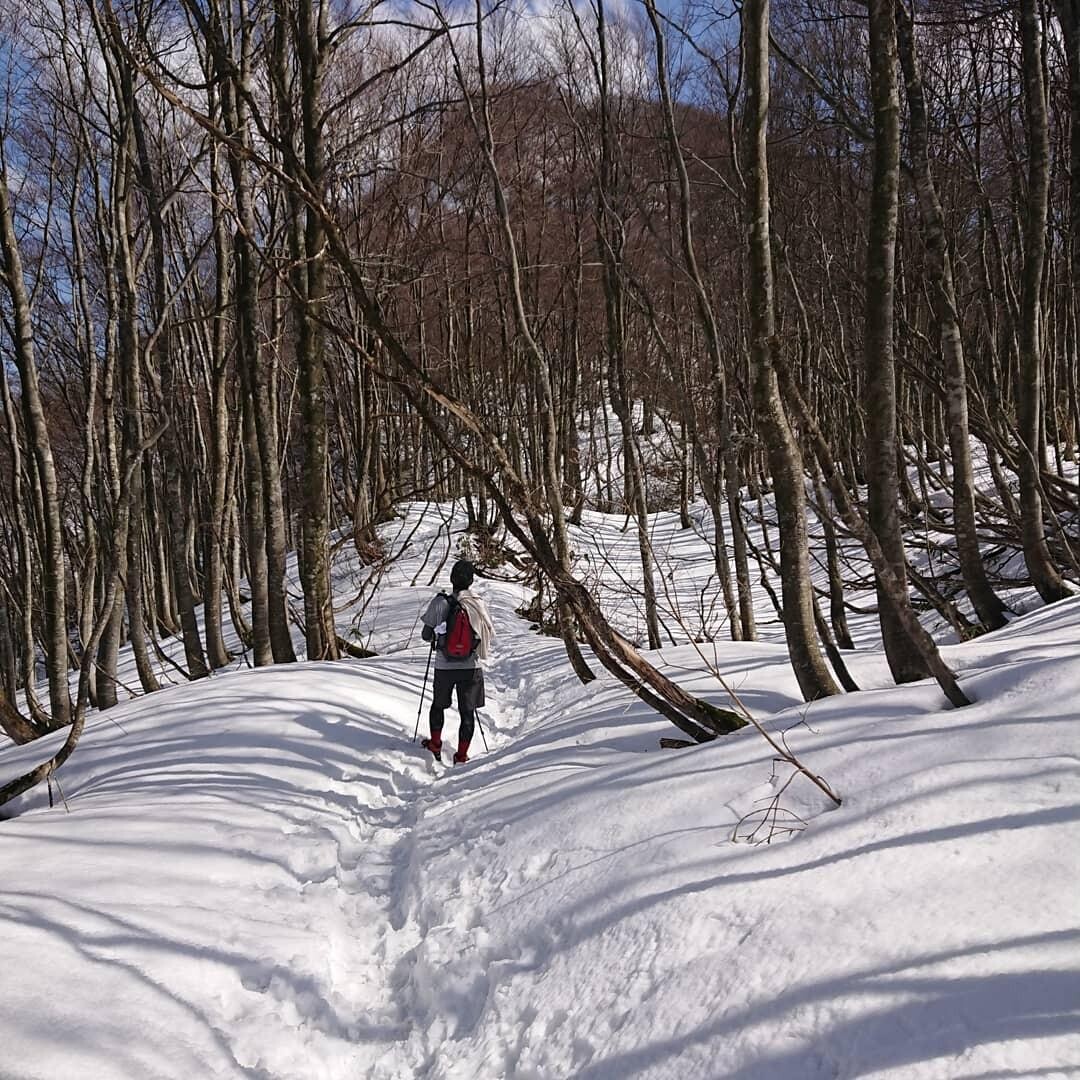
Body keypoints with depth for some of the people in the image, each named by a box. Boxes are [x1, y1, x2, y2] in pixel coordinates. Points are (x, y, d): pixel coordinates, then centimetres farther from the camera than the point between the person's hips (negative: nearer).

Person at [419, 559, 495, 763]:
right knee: (467, 712, 9)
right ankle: (461, 756, 13)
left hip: (444, 667, 0)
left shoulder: (440, 602, -12)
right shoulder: (479, 605, -7)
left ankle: (435, 745, 36)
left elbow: (425, 635, -7)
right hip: (471, 667, 0)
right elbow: (489, 636, 1)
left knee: (438, 705, 23)